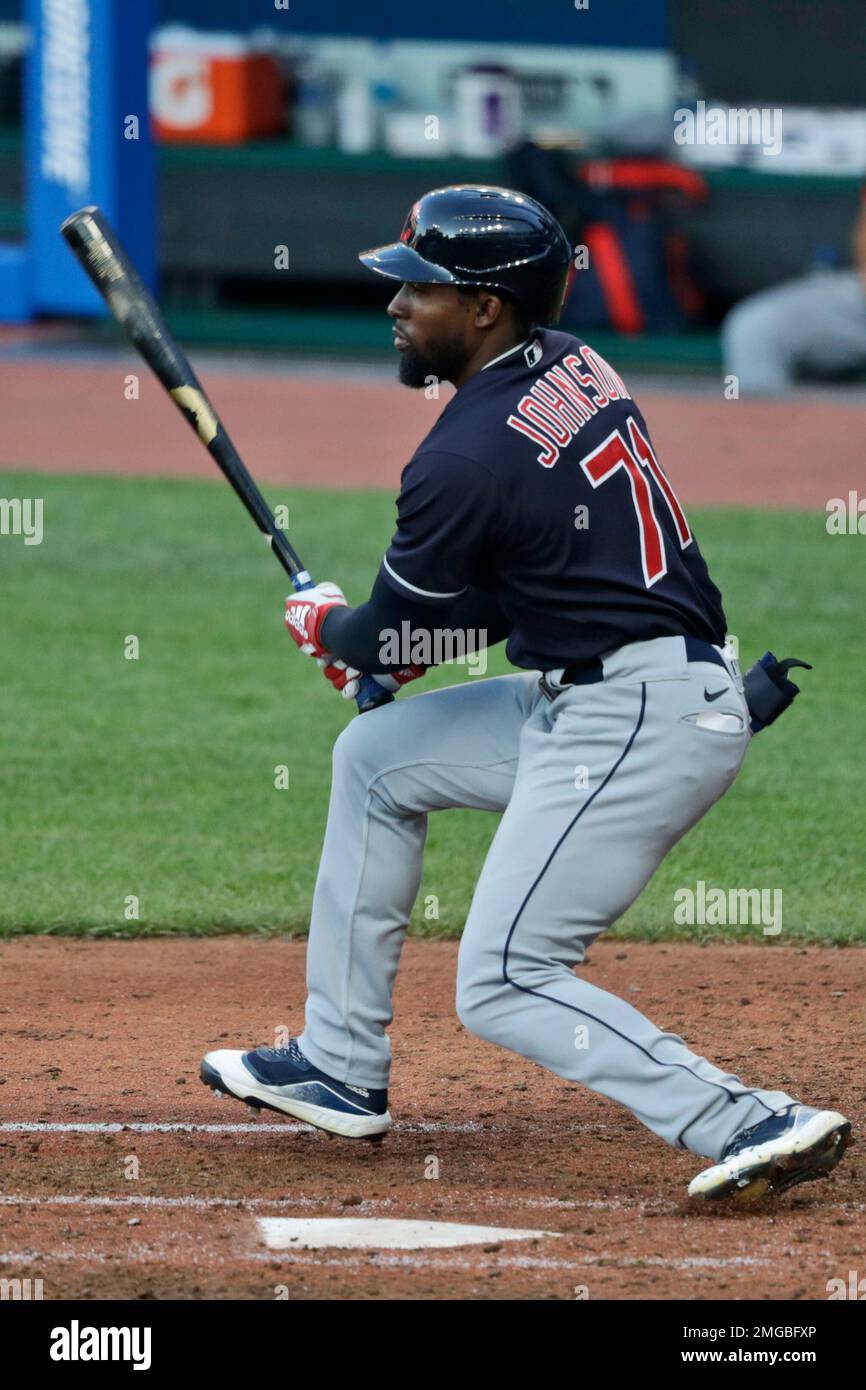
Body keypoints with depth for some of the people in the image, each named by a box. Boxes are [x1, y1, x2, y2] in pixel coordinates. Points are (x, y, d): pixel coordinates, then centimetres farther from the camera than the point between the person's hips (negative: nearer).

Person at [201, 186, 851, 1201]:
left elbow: (390, 638, -4)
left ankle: (752, 1124, -17)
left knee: (503, 985, -9)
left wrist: (322, 628, 19)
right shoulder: (576, 367, 8)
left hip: (635, 726, -10)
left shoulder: (466, 458, -18)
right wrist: (390, 638, 14)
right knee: (373, 755, 20)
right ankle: (340, 1068, 25)